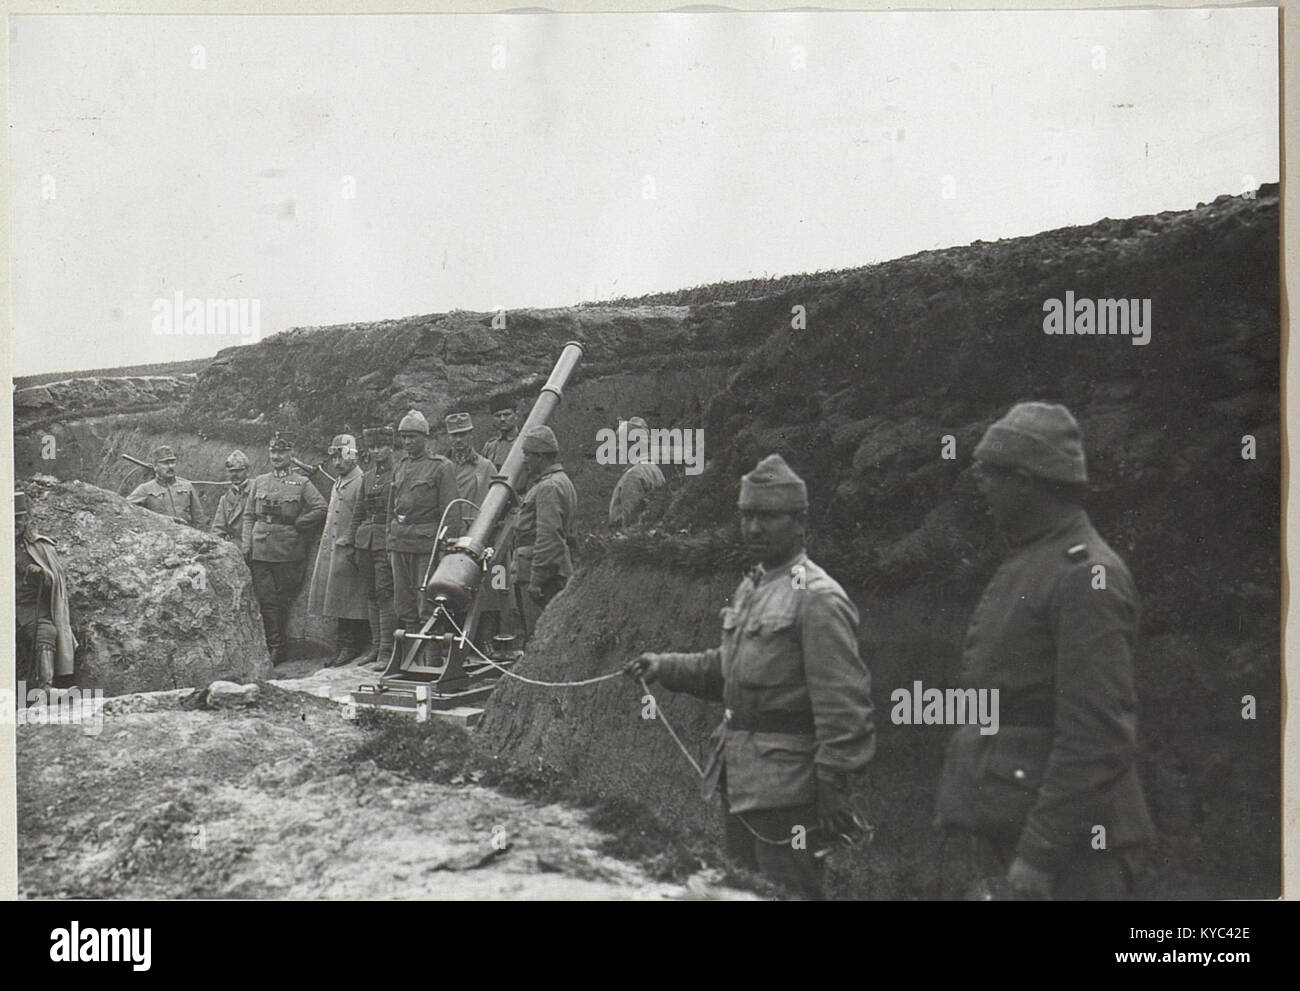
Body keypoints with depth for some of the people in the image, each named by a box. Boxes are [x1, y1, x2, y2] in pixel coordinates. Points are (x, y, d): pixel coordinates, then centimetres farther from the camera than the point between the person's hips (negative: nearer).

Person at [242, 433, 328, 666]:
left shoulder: (301, 483, 4)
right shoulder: (259, 482, 13)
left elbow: (321, 508, -3)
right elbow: (249, 516, 12)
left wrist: (298, 524, -5)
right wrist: (247, 545, 2)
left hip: (288, 550, -2)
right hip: (261, 549, 2)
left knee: (283, 600, 3)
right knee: (266, 599, -4)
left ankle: (281, 649, 11)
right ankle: (274, 646, -1)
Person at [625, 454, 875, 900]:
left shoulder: (818, 598, -15)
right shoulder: (750, 587, 13)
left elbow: (844, 704, -19)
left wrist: (834, 786, -22)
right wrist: (665, 666, 9)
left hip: (786, 788, -9)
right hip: (739, 779, 9)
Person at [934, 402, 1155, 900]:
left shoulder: (1088, 576, -13)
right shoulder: (1020, 568, 16)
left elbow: (1097, 734, -20)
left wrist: (1038, 857, -22)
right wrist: (958, 822, 16)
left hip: (1067, 840, -9)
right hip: (991, 830, 9)